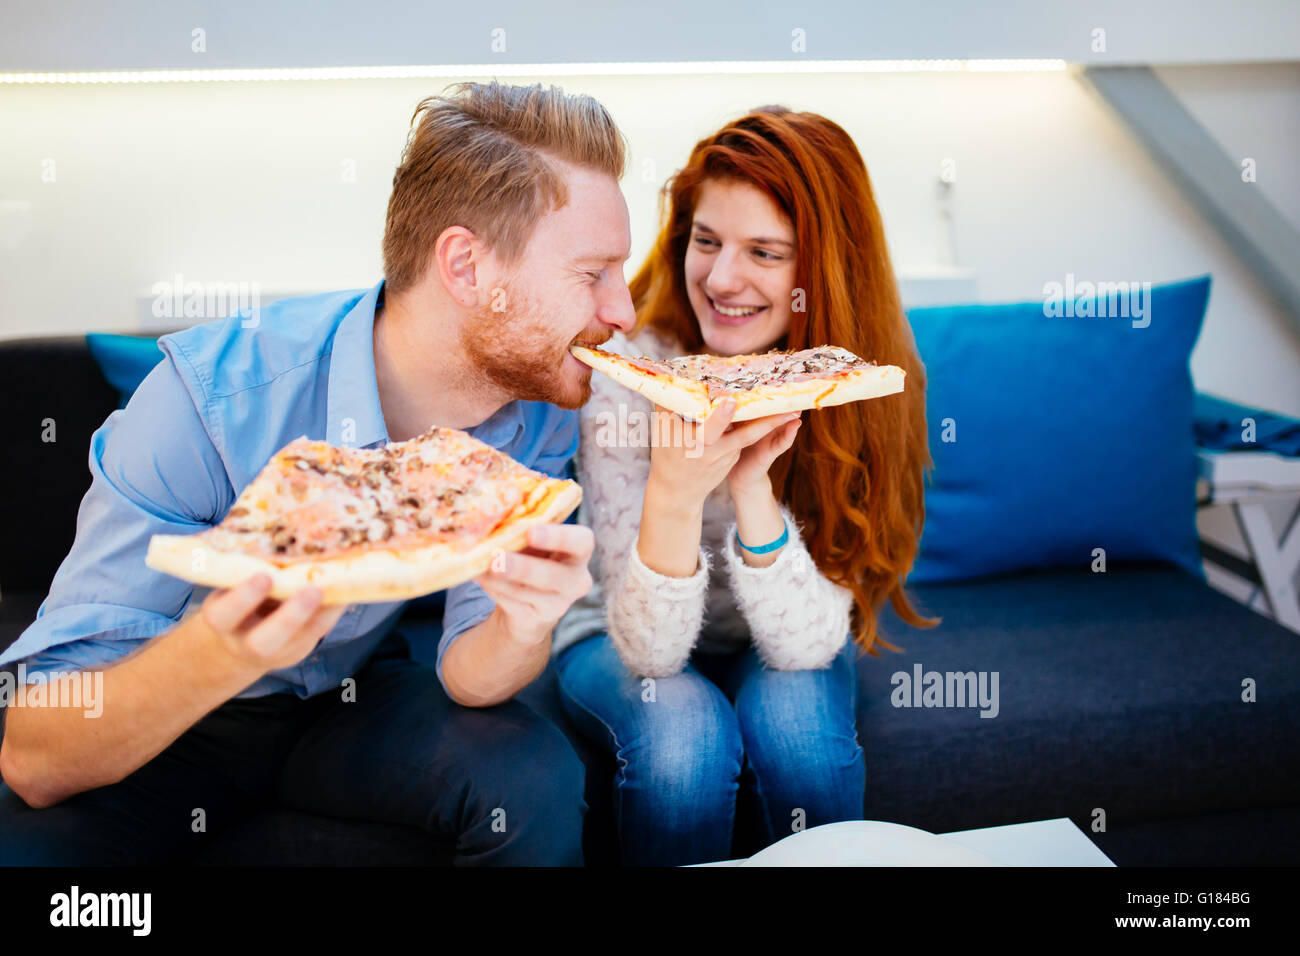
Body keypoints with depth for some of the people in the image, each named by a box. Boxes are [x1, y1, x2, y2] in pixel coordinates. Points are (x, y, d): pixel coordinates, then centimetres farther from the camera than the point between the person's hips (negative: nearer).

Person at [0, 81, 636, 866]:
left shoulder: (538, 416, -16)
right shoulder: (211, 395, -30)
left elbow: (466, 676, -15)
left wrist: (525, 624, -38)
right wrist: (225, 650, -49)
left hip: (352, 694, 3)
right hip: (173, 725, -2)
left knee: (540, 780, -24)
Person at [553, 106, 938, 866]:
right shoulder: (629, 369, -24)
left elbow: (806, 643, -24)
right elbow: (650, 648, -27)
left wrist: (751, 484, -40)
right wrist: (674, 491, -45)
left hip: (779, 644, 2)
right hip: (628, 641, -1)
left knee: (796, 711, -29)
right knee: (682, 725, -31)